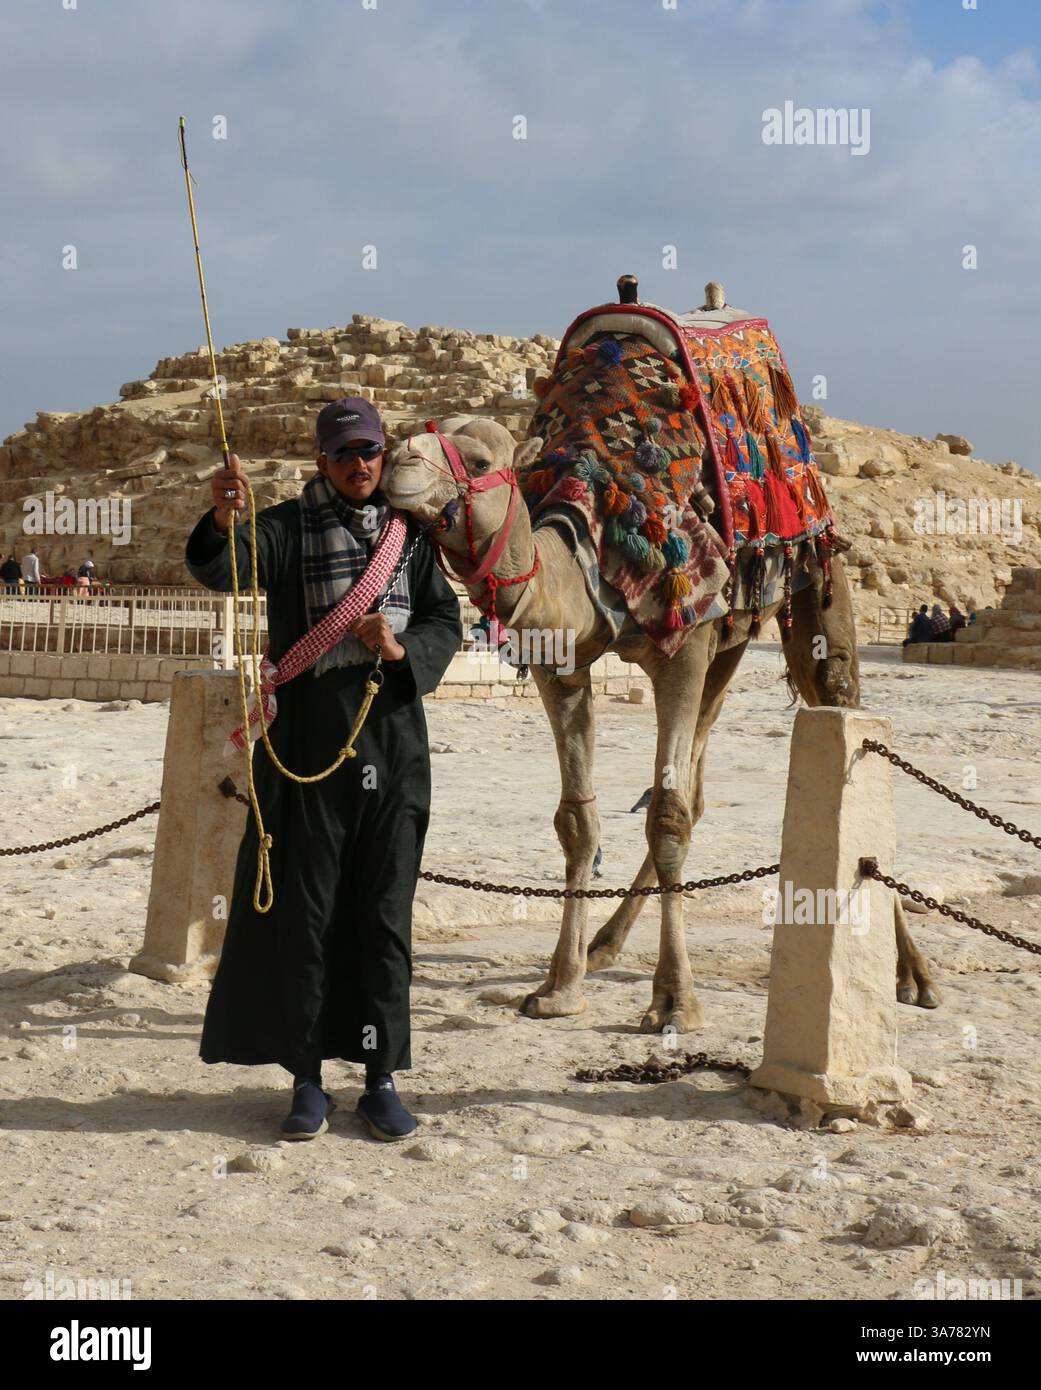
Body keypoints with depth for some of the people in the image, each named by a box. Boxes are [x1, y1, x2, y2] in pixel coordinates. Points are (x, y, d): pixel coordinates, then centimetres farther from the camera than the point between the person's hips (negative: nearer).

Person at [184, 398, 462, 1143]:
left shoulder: (409, 534, 10)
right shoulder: (288, 528, 0)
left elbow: (447, 624, 11)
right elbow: (224, 570, -19)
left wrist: (402, 649, -11)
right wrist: (223, 521, -41)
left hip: (394, 743, 3)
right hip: (308, 739, -2)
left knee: (386, 913, 6)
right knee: (304, 912, 2)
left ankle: (382, 1079, 14)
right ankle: (308, 1080, 12)